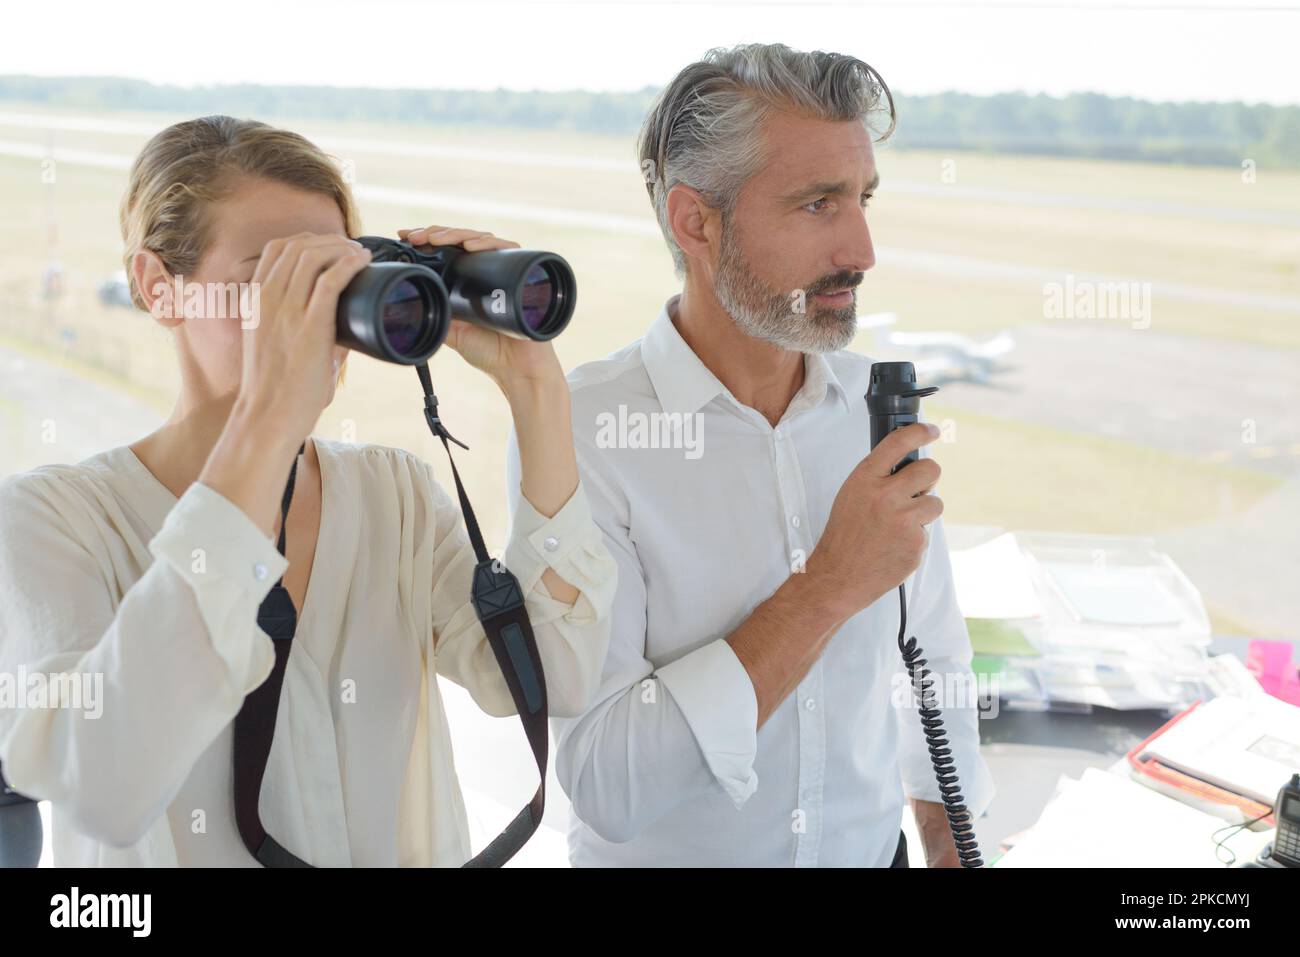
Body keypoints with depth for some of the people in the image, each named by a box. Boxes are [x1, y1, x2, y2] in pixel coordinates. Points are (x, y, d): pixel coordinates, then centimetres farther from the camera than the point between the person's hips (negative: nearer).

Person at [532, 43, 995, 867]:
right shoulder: (576, 432, -23)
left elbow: (933, 666, 5)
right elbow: (606, 787, -29)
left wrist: (954, 852, 8)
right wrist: (830, 586, -30)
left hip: (870, 850, 4)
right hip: (661, 856, -4)